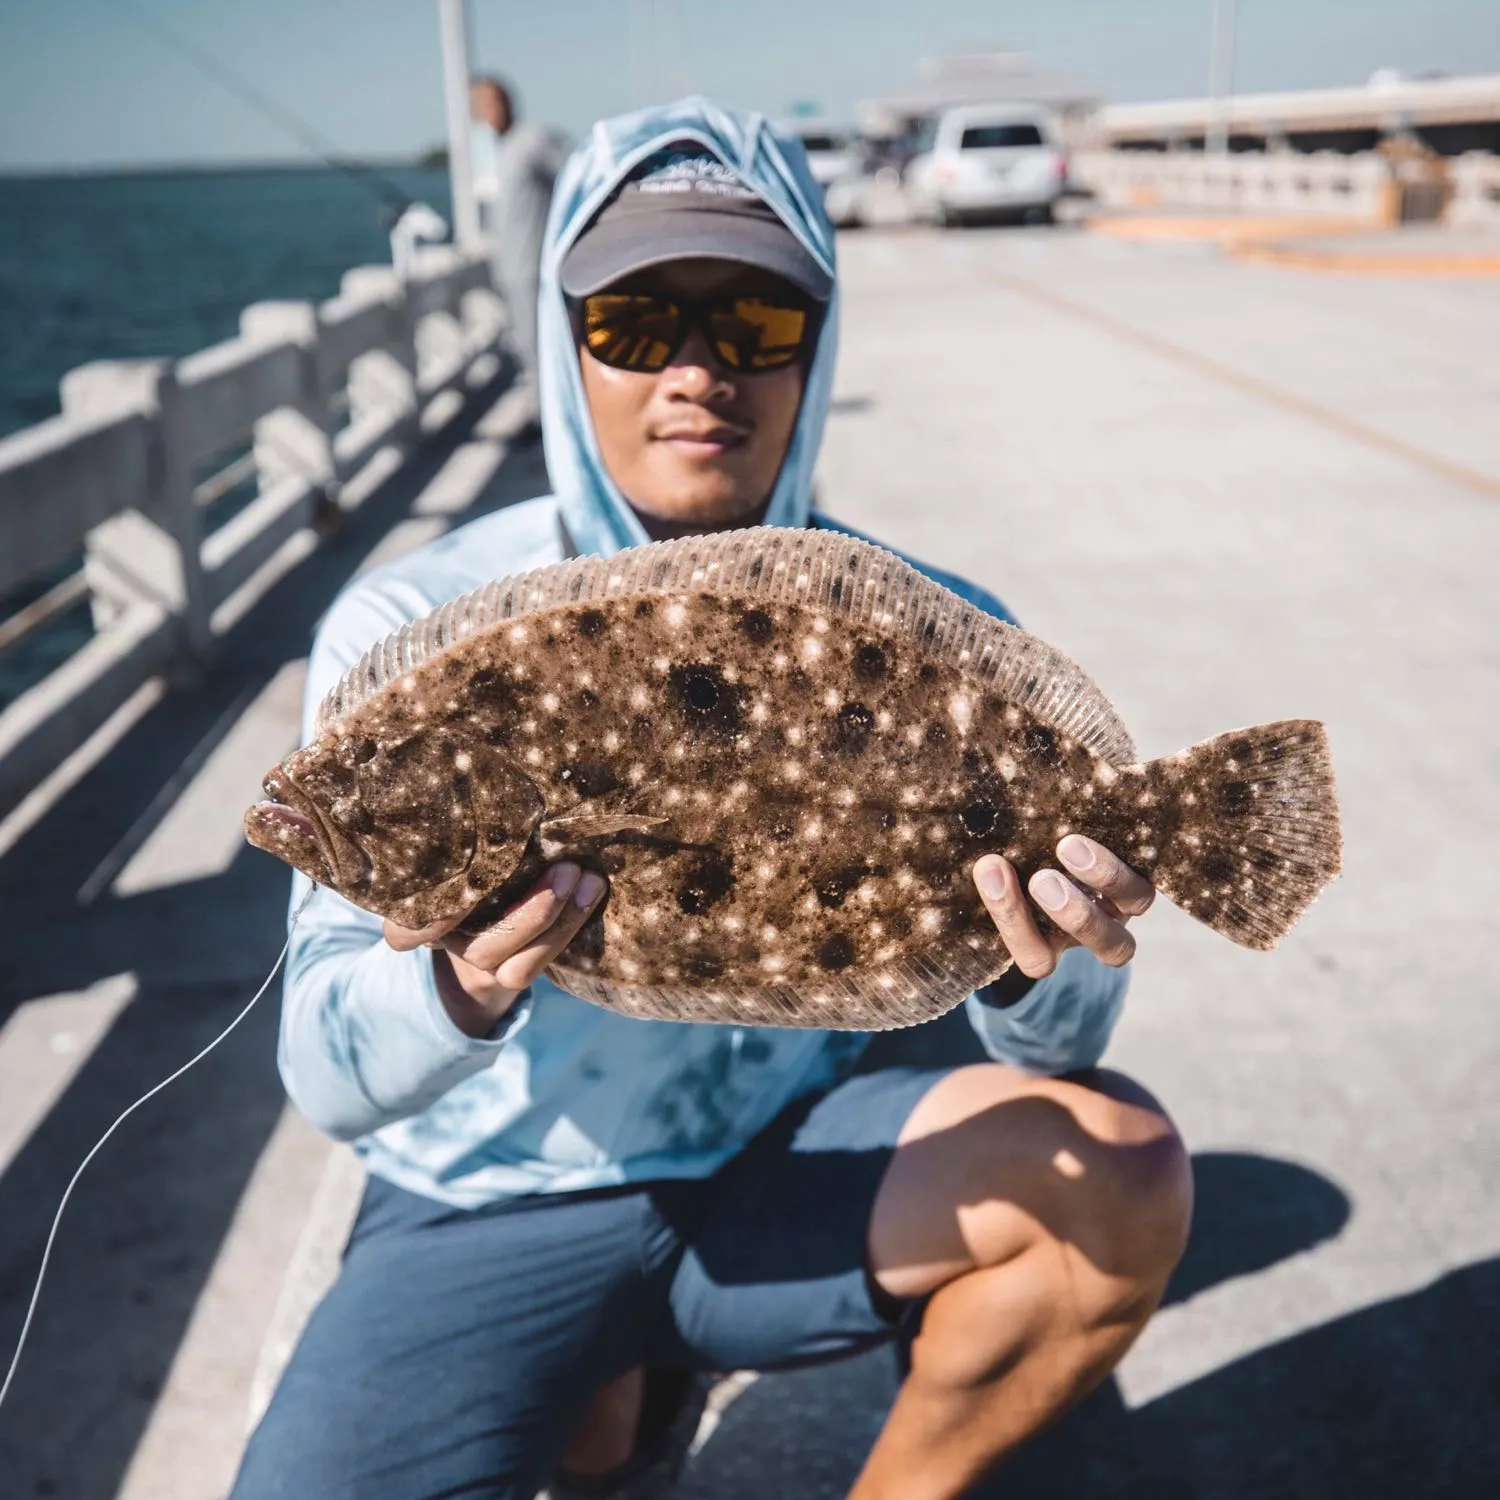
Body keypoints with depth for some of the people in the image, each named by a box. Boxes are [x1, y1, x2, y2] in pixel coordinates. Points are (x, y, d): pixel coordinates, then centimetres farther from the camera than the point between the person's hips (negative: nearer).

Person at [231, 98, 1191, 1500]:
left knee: (1126, 1173, -22)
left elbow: (1045, 1057, -9)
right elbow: (329, 1079, -16)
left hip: (788, 1168, 2)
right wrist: (453, 988, -39)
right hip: (497, 1208, 0)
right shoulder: (412, 632, -14)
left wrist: (1044, 965, -32)